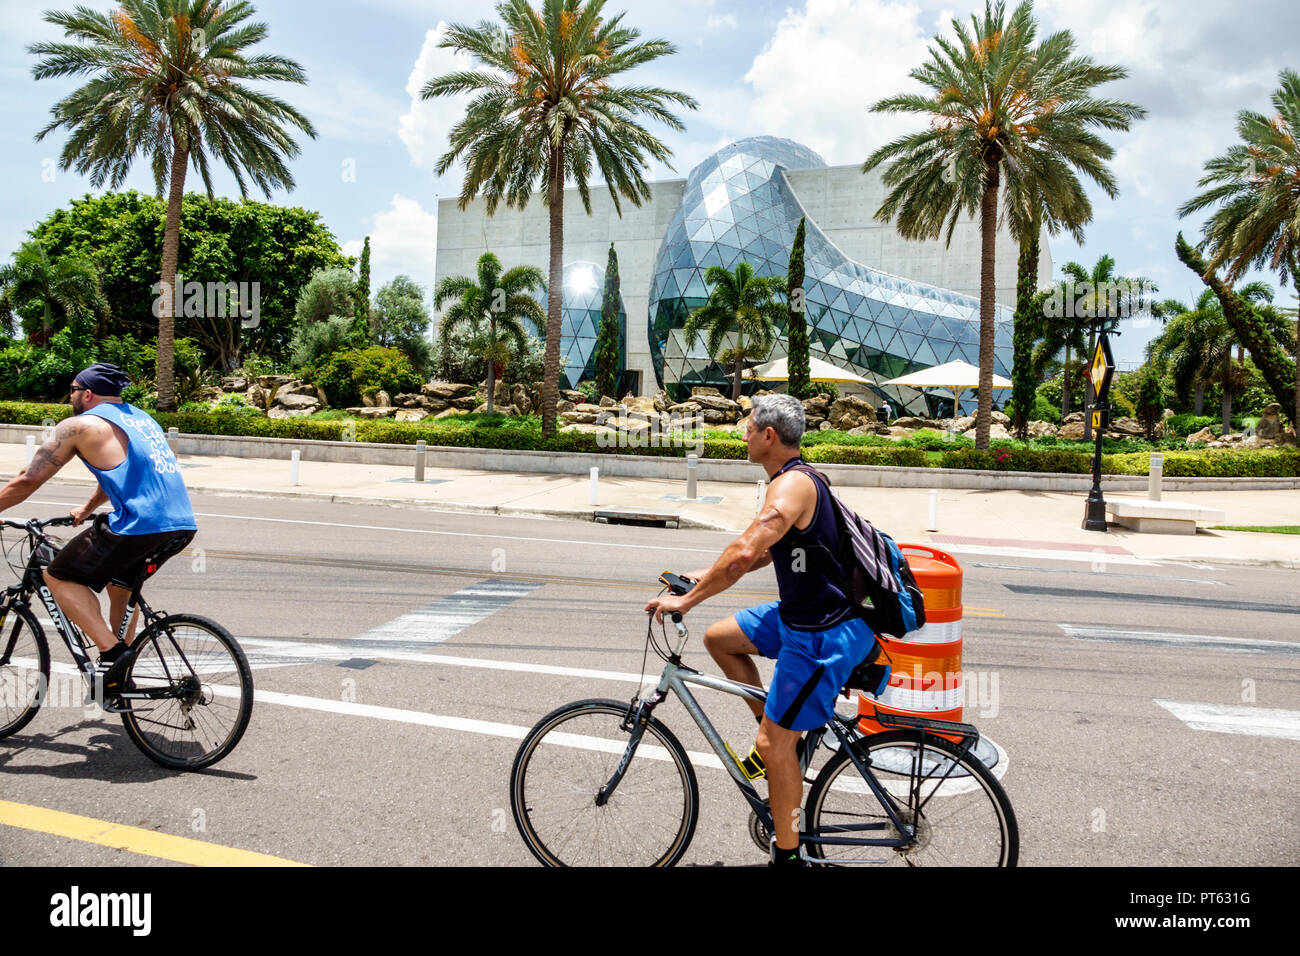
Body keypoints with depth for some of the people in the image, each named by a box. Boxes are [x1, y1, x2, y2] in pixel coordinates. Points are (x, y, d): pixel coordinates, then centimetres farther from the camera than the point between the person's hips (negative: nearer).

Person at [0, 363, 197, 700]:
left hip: (139, 526, -8)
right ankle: (119, 681, 32)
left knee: (59, 577, 9)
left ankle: (111, 651, -6)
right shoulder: (140, 418, 27)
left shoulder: (79, 426, 5)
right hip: (183, 524, 8)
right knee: (120, 582, 29)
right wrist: (87, 510, 53)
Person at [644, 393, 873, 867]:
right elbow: (765, 552, 20)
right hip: (800, 614, 10)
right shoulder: (793, 481, 11)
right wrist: (703, 576, 16)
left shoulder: (792, 485, -22)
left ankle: (787, 854, 11)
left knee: (773, 745, -4)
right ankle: (782, 731, 22)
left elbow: (745, 552, -32)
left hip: (825, 635, -10)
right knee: (718, 638, 16)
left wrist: (686, 598, -22)